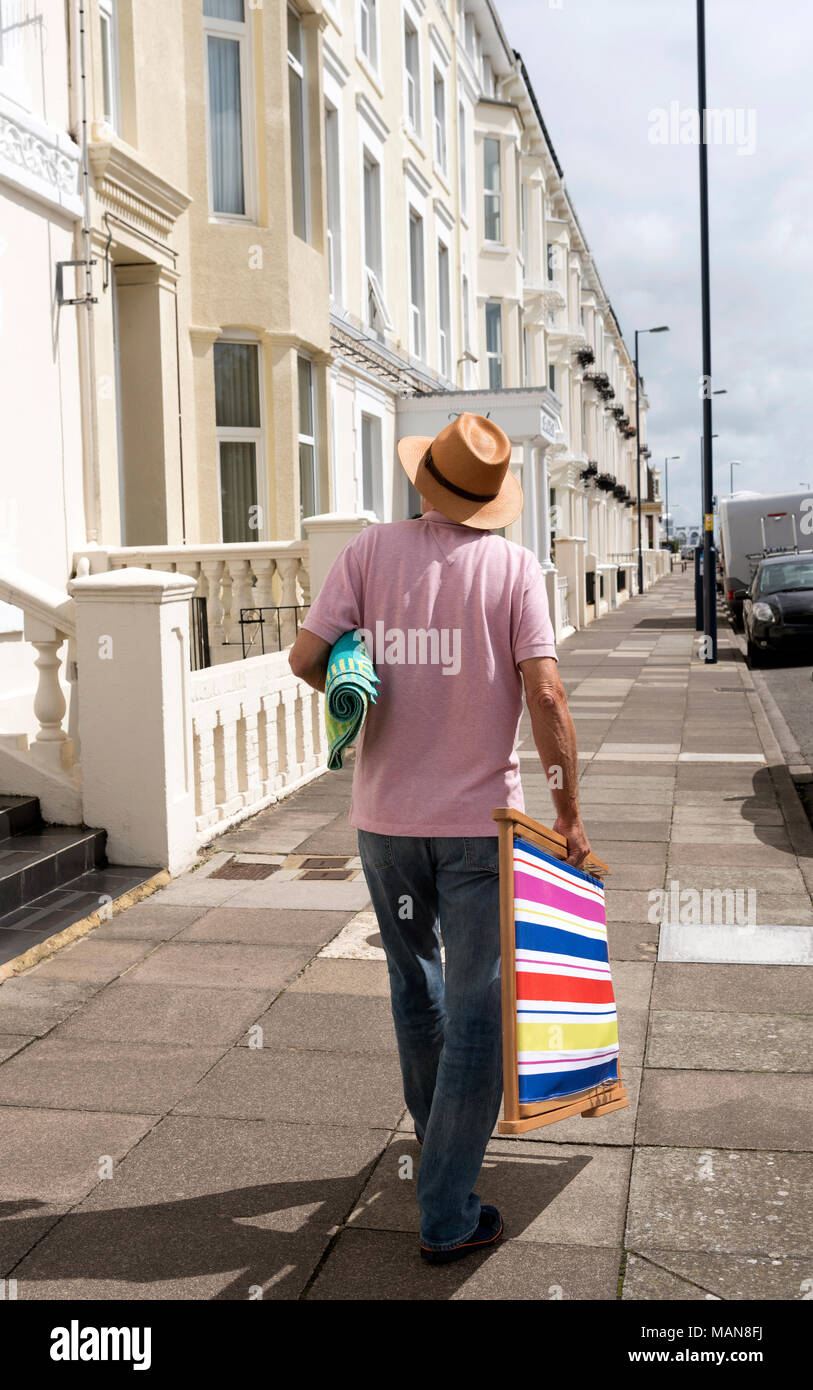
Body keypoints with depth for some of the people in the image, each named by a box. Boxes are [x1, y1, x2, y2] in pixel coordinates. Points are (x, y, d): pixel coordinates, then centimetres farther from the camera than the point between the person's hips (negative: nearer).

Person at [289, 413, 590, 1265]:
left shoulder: (371, 551, -3)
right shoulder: (513, 567, -6)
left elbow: (305, 657, -7)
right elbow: (545, 696, -14)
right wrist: (569, 814, -6)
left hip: (384, 812, 3)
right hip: (479, 816, -3)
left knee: (414, 983, 24)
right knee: (478, 1013, 6)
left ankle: (436, 1137, 44)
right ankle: (446, 1217, 10)